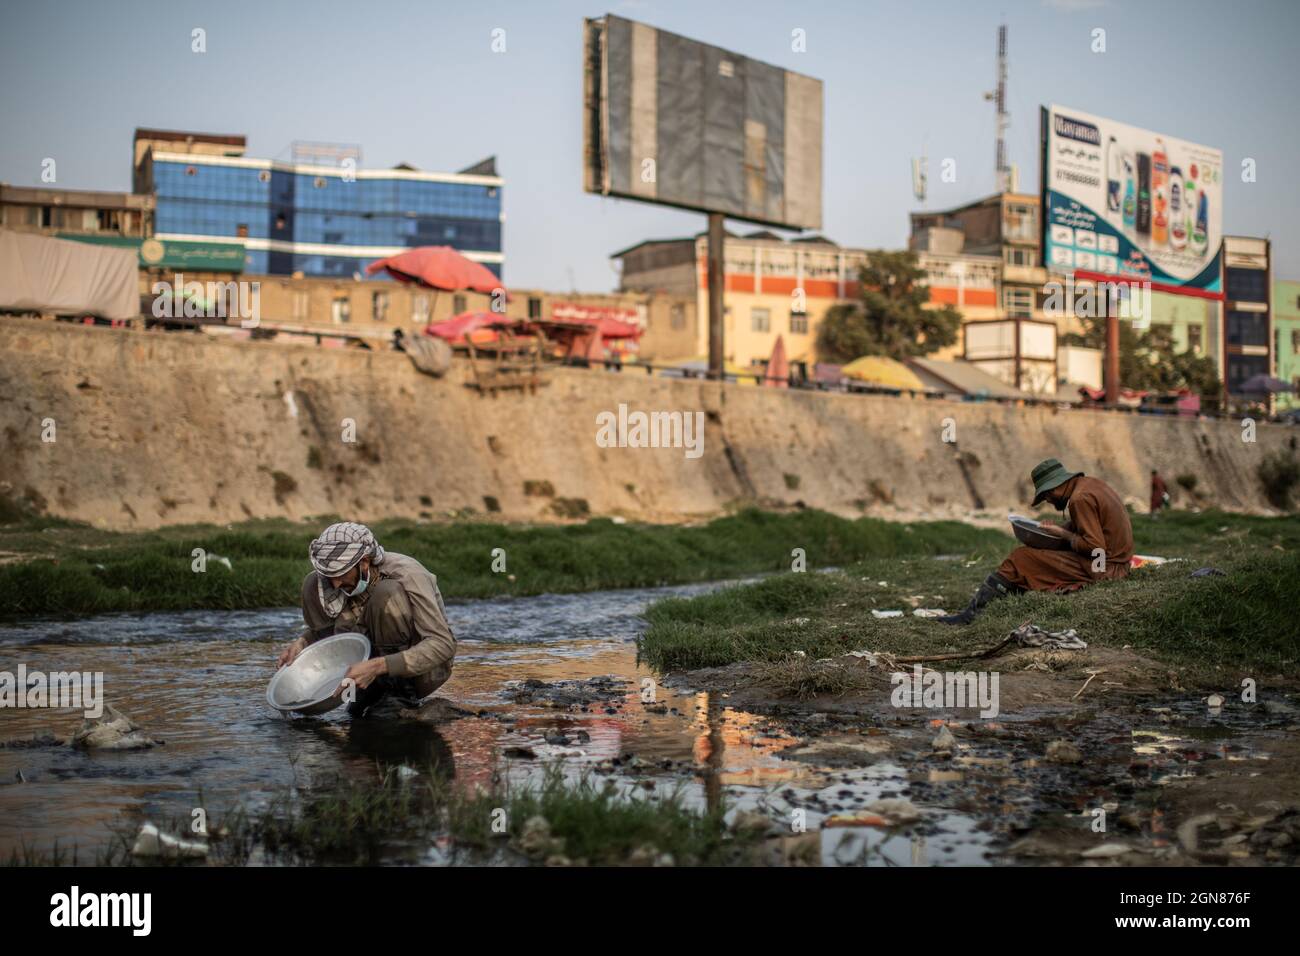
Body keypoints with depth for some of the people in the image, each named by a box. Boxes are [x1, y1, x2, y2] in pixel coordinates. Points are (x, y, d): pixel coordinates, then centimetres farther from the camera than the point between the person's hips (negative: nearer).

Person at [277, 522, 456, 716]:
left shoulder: (407, 575, -26)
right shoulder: (348, 576, -8)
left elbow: (444, 645, -34)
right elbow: (324, 626, 11)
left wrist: (377, 666, -42)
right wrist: (302, 642, -12)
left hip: (424, 671, -6)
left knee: (388, 593, -31)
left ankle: (402, 692, -16)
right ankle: (371, 687, -5)